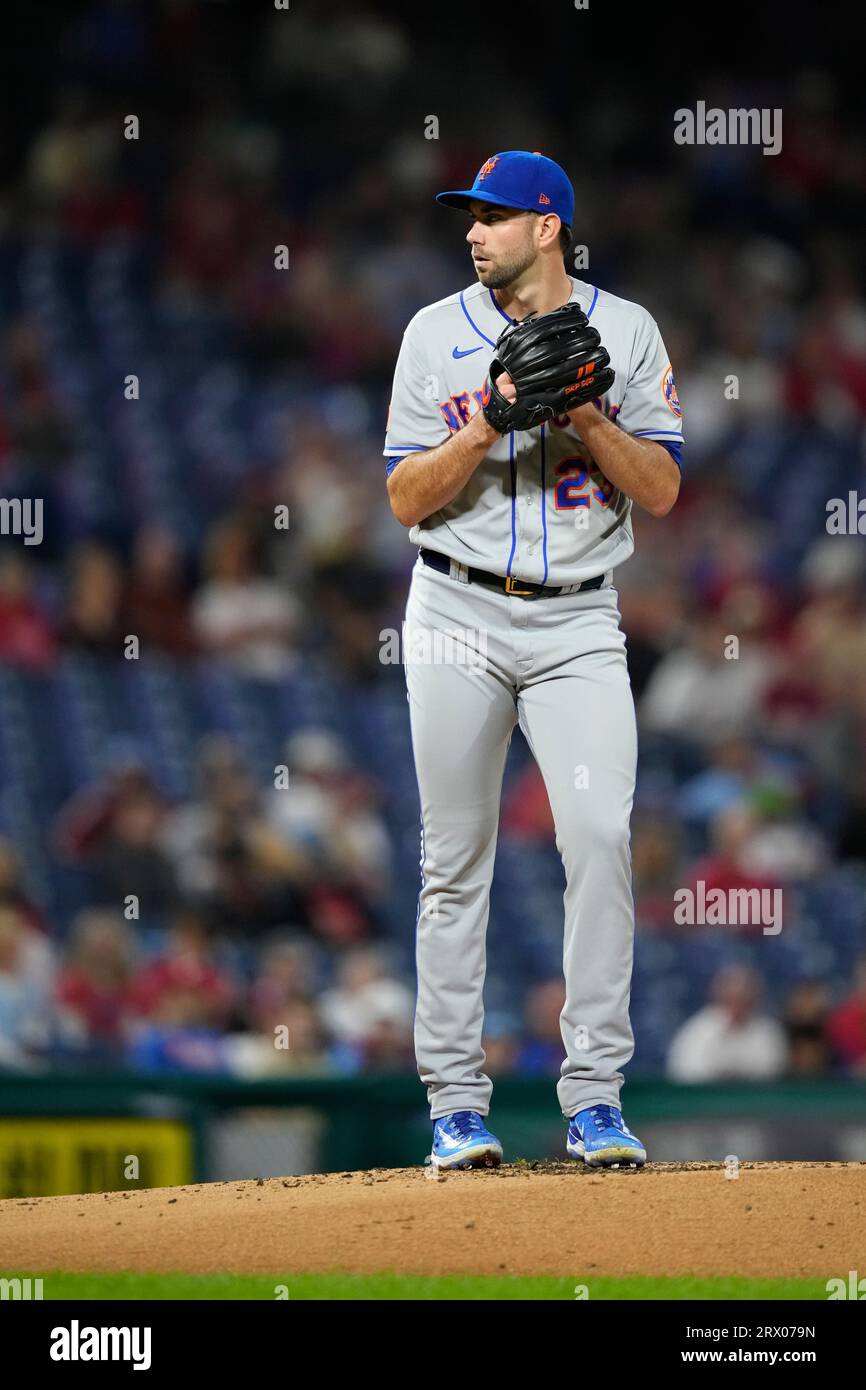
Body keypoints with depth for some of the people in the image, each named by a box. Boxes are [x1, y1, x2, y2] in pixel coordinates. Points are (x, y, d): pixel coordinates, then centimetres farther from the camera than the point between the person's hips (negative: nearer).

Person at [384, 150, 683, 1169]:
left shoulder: (625, 332, 5)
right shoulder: (435, 333, 5)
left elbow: (662, 491, 1)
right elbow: (406, 500, 0)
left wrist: (586, 415, -14)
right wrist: (486, 428, -15)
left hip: (578, 624, 0)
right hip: (460, 617, 0)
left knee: (599, 836, -13)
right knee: (455, 855, 1)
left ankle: (593, 1096, -9)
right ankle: (455, 1099, 6)